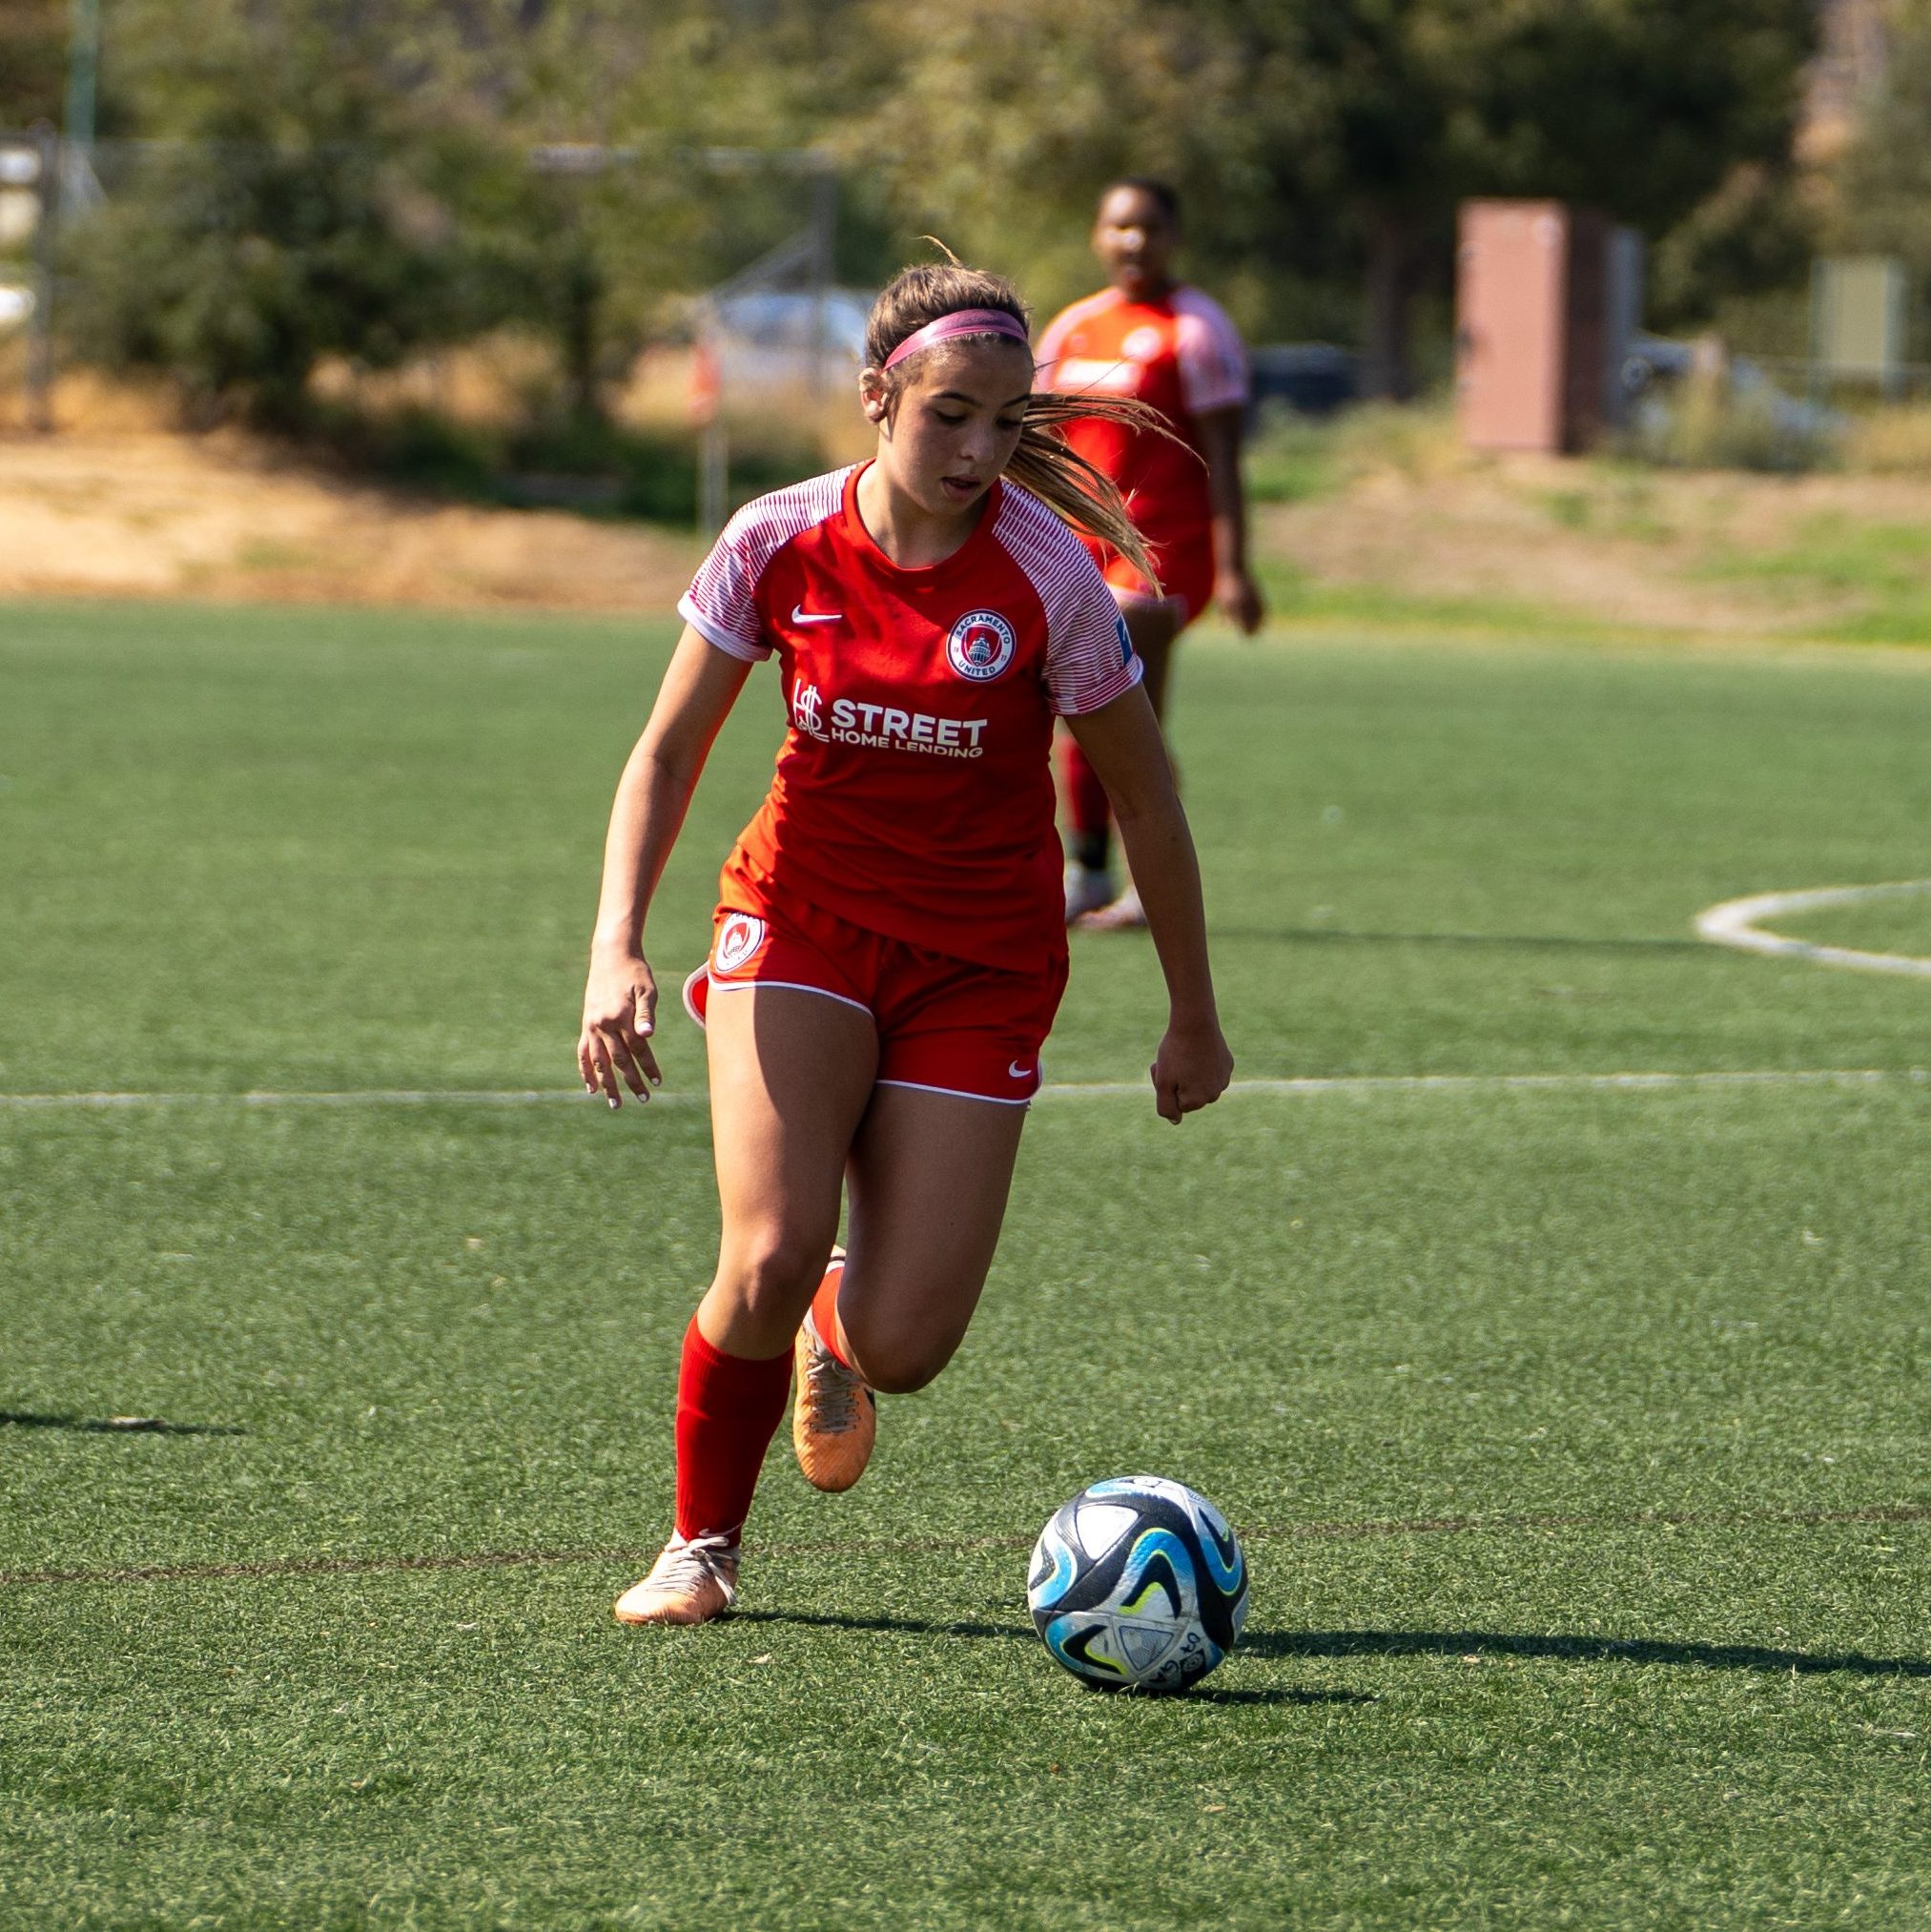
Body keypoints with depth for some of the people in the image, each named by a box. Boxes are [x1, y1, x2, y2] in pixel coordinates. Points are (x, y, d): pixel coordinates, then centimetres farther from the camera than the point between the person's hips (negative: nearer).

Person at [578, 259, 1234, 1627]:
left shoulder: (1048, 577, -15)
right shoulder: (779, 545, -11)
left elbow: (1146, 804, -3)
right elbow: (669, 753, -1)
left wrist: (1195, 1022, 4)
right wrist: (617, 949, -14)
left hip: (980, 960, -1)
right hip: (803, 912, 1)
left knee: (903, 1346, -10)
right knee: (771, 1254, -22)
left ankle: (840, 1328, 30)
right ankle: (702, 1543, 4)